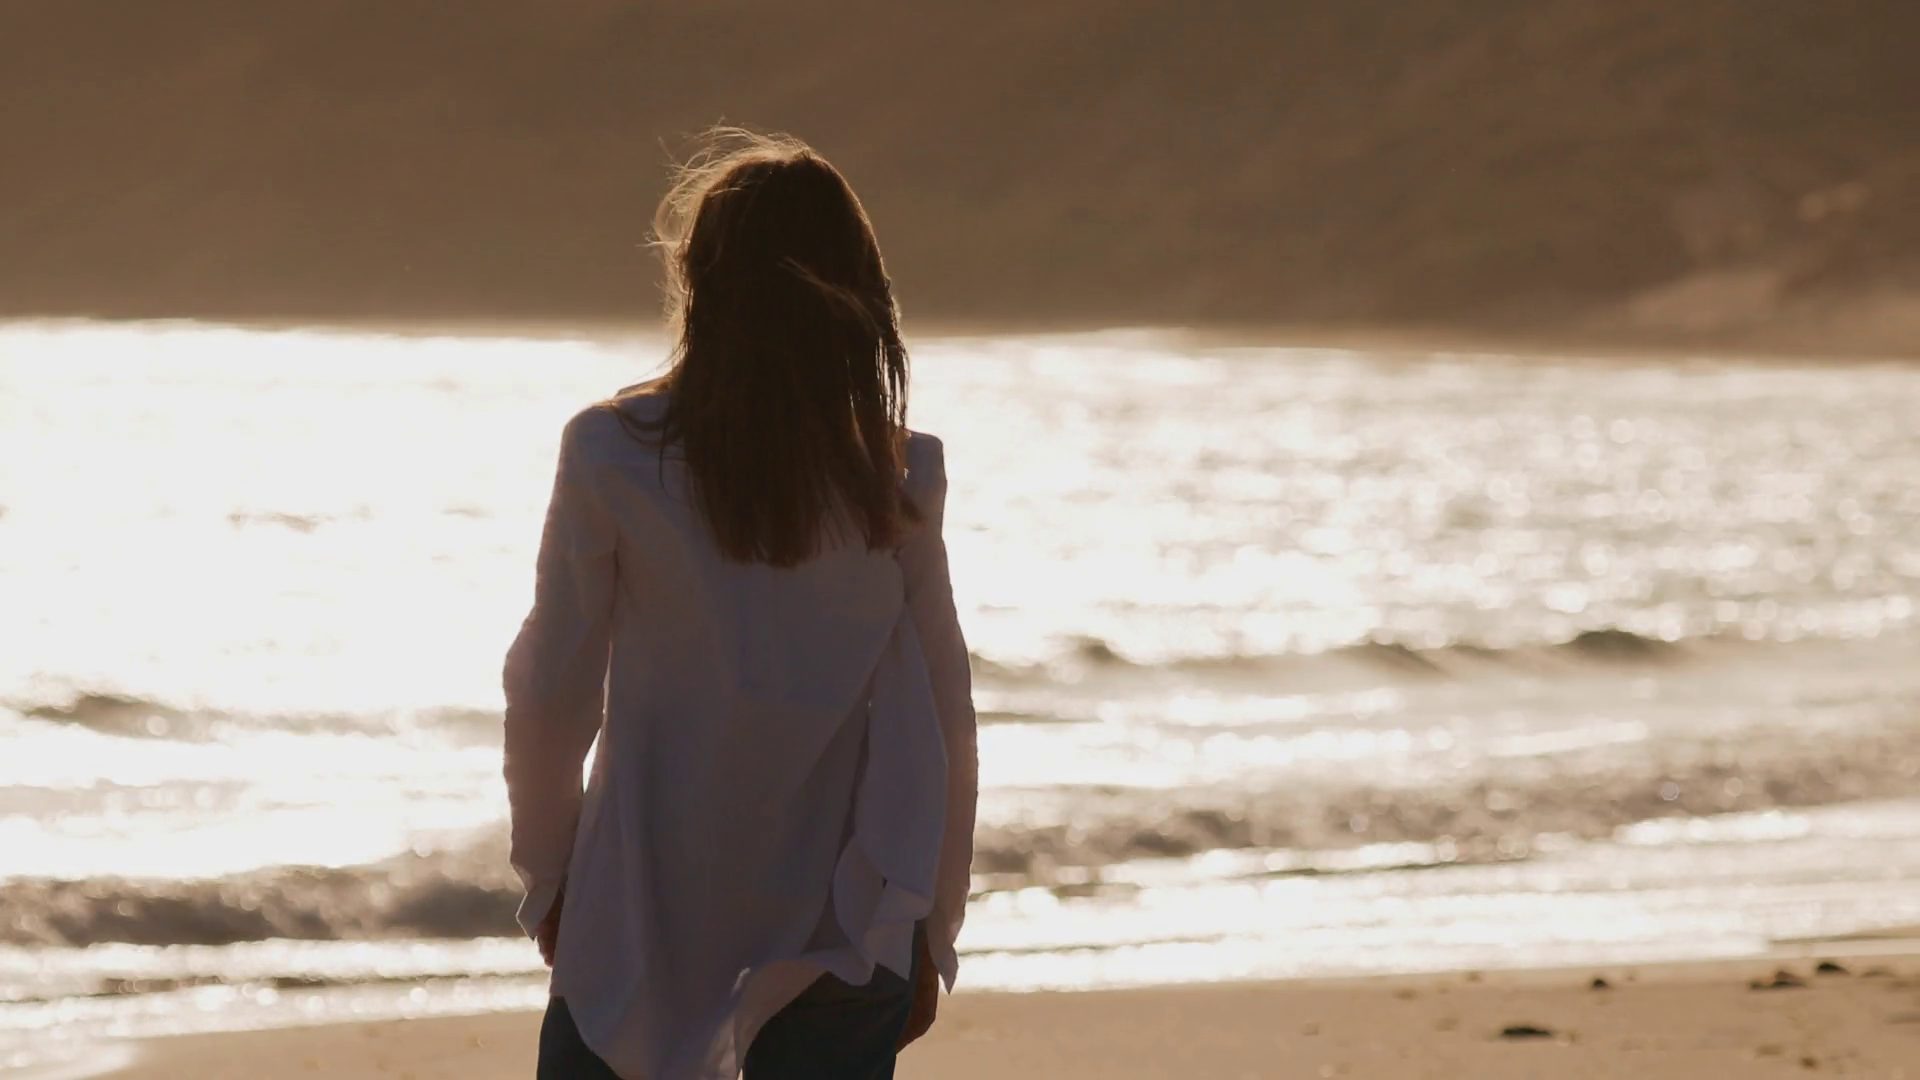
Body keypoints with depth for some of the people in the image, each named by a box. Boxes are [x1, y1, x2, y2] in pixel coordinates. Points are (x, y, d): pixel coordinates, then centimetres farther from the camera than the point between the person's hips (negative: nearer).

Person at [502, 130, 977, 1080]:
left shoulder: (612, 454, -8)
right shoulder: (901, 478, -3)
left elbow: (550, 691, -3)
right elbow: (944, 715, 3)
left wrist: (547, 871, 13)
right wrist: (930, 930, 15)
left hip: (641, 921, -1)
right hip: (845, 931, 1)